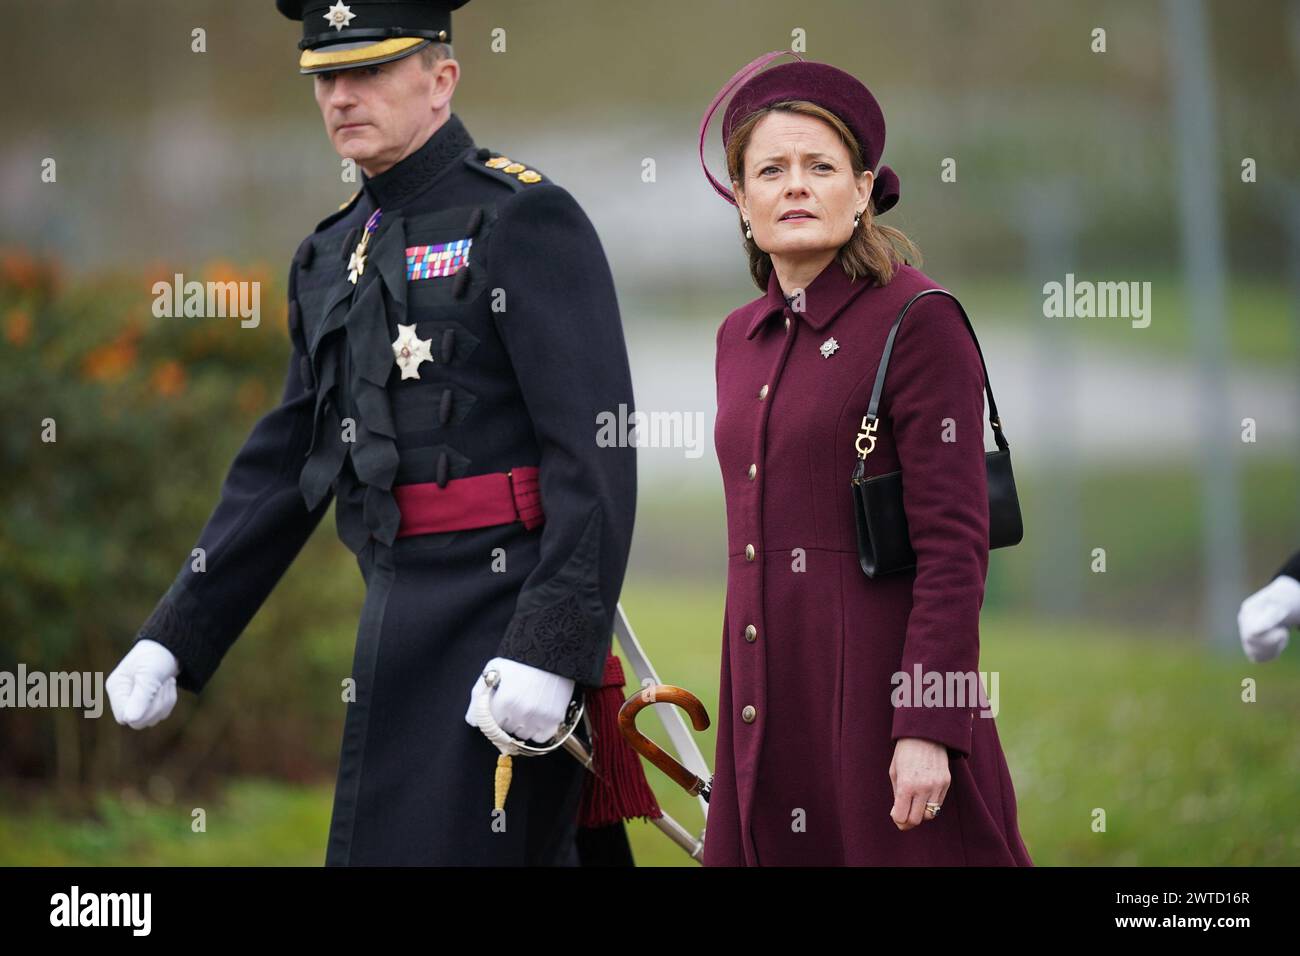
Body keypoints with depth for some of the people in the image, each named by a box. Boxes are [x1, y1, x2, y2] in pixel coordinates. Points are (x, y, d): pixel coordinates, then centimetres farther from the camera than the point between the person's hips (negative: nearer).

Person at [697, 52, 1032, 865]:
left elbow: (955, 546, -12)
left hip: (879, 688, -6)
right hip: (771, 692, 6)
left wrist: (928, 729, -18)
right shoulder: (741, 338, 14)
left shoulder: (917, 322, -8)